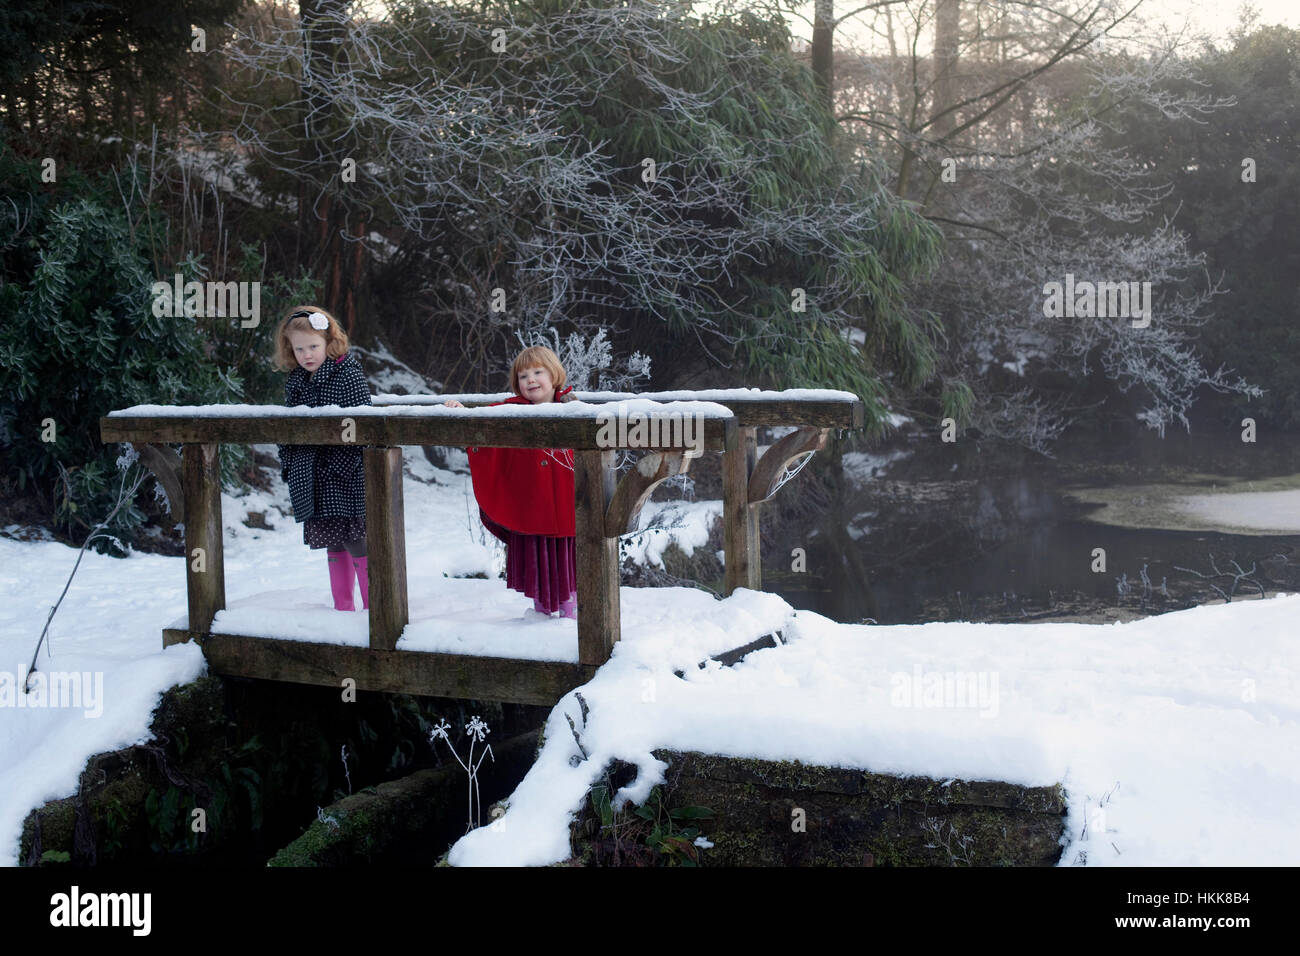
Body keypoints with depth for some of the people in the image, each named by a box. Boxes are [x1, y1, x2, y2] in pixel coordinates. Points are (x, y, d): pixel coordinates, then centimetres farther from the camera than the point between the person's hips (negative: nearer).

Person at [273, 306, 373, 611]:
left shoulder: (348, 374, -9)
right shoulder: (295, 381, 11)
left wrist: (342, 465, -17)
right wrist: (287, 465, 9)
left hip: (346, 482, -6)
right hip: (311, 480, 6)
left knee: (356, 542, -6)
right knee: (333, 546, 13)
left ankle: (373, 606, 3)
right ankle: (342, 607, 22)